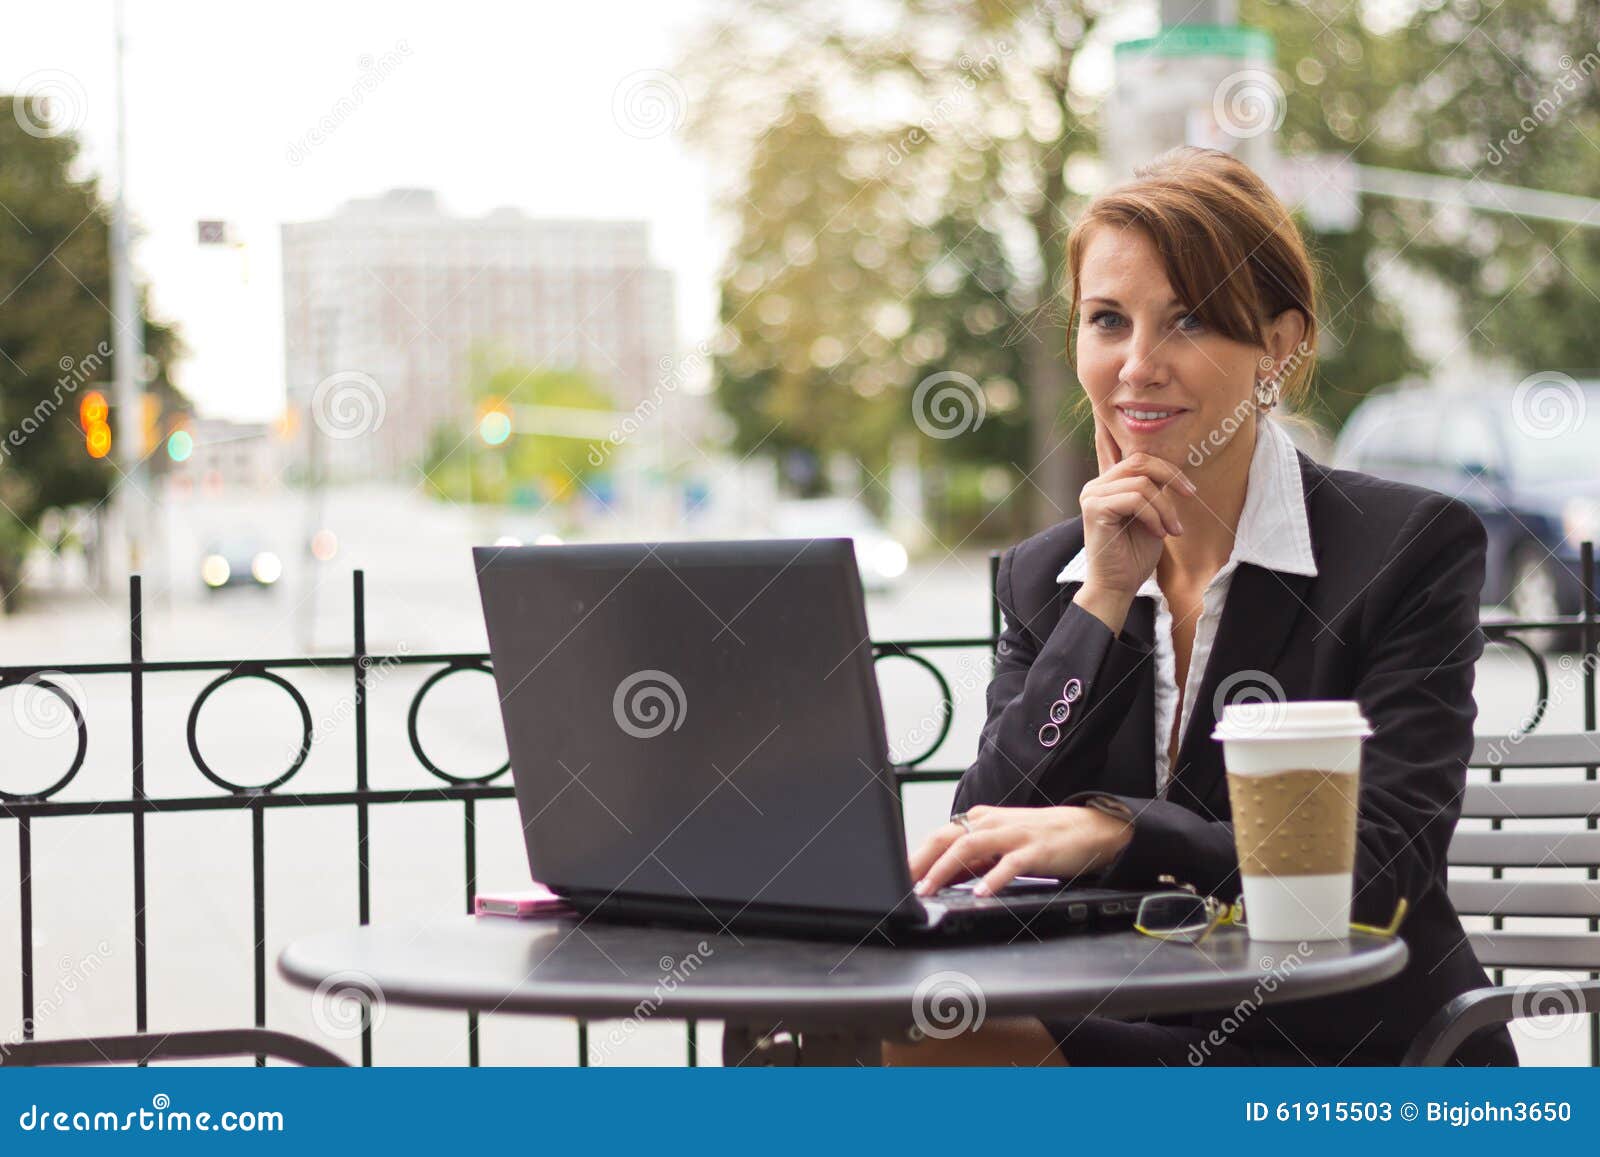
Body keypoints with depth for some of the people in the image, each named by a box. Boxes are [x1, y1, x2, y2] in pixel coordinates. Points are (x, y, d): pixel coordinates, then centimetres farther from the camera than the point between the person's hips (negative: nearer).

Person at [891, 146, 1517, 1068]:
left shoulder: (1413, 548, -5)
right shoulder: (1044, 576, 10)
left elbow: (1380, 868, -17)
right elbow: (981, 849, -3)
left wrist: (1113, 829, -32)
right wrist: (1104, 602, -9)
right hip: (1123, 1042, 5)